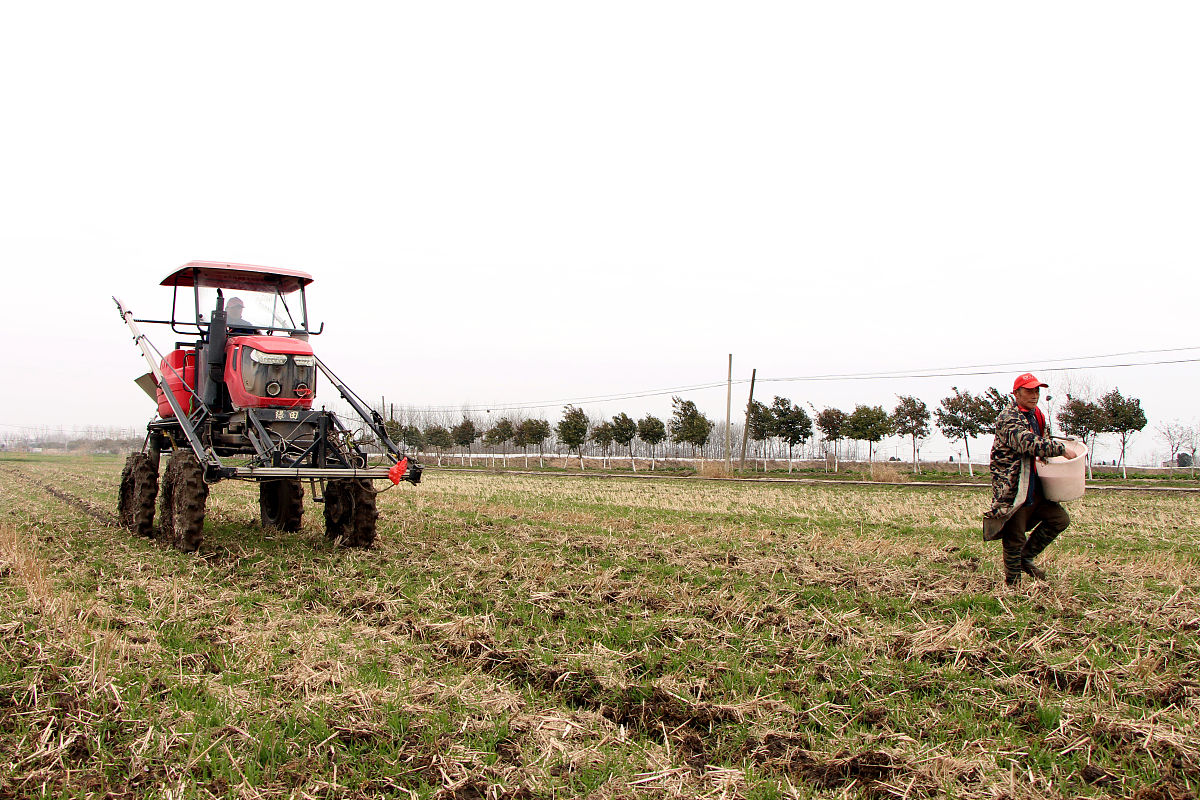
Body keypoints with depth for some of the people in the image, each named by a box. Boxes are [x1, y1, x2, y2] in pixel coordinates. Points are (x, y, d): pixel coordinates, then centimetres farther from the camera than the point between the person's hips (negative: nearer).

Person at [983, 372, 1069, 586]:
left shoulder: (1036, 414, 13)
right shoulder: (1008, 418, -17)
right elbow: (1029, 443, -30)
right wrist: (1061, 449, -23)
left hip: (1033, 488, 9)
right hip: (1012, 489, -9)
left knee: (1060, 519, 10)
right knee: (1014, 539, -1)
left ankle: (1027, 557, 22)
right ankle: (1013, 585, 13)